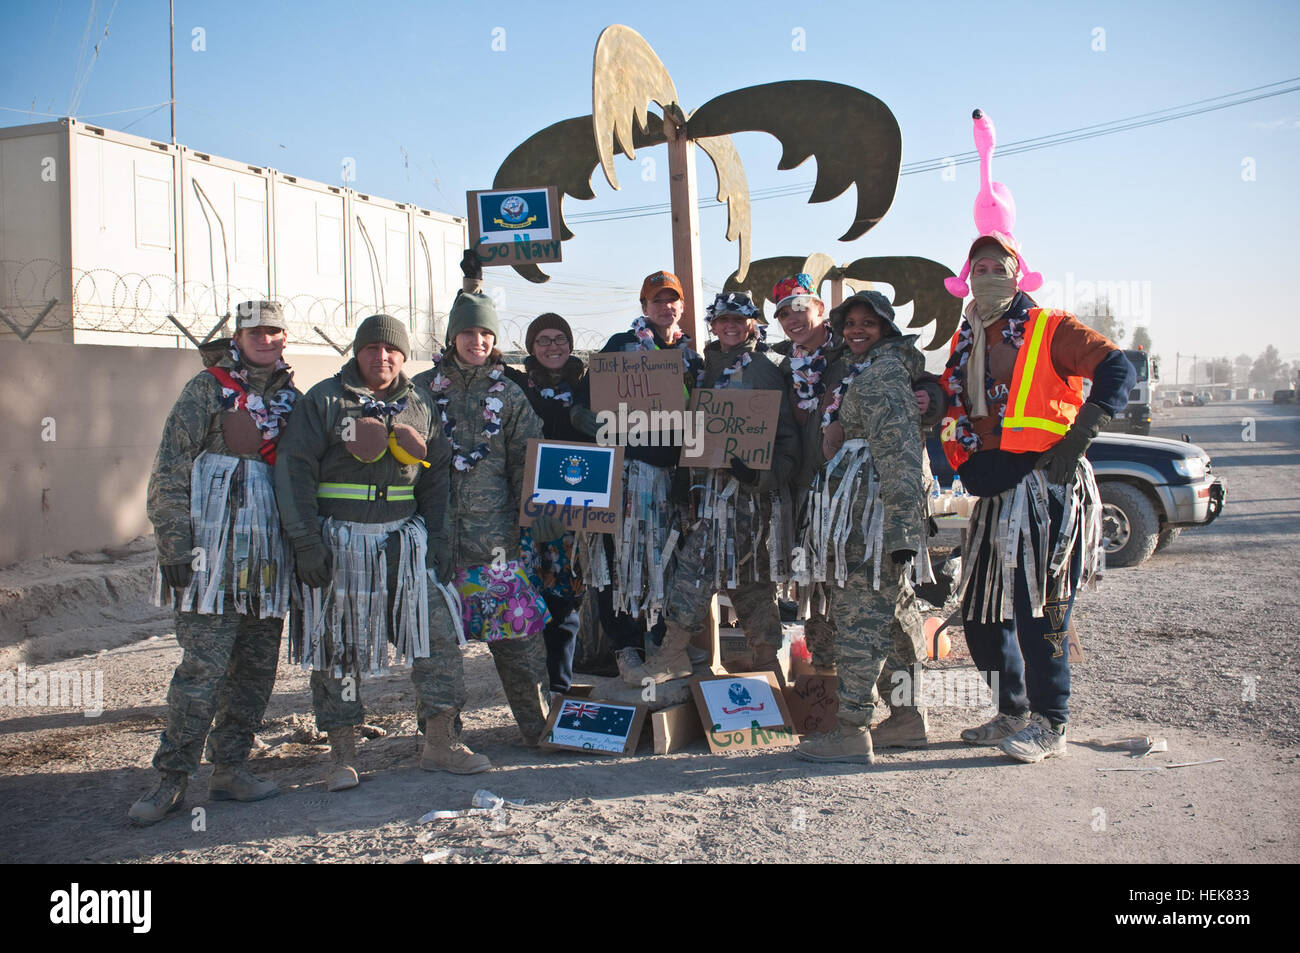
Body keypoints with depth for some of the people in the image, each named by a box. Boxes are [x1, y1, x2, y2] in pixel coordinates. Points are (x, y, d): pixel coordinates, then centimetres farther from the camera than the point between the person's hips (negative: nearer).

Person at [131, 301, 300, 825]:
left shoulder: (290, 397, 14)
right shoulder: (207, 389, 0)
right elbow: (169, 472, -4)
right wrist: (174, 545, -12)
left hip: (270, 552, 5)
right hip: (214, 549, -5)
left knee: (257, 667, 8)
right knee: (204, 666, -7)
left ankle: (229, 768, 19)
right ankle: (172, 777, 5)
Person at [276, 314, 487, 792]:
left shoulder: (419, 408, 11)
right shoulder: (324, 400, -1)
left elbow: (436, 479, 15)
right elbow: (294, 469, -6)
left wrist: (438, 539, 5)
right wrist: (306, 541, -13)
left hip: (405, 541, 3)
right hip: (338, 544, -3)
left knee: (438, 634, -2)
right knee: (335, 647, 3)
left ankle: (441, 744, 8)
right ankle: (342, 755, 15)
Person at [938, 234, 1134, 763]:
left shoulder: (1050, 330, -2)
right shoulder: (965, 344, 17)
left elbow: (1118, 370, -12)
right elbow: (954, 411, 24)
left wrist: (1076, 440, -18)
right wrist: (970, 466, 4)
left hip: (1046, 486, -7)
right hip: (995, 492, 7)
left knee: (1037, 609, -8)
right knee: (980, 610, 9)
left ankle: (1050, 725, 5)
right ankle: (1013, 713, 25)